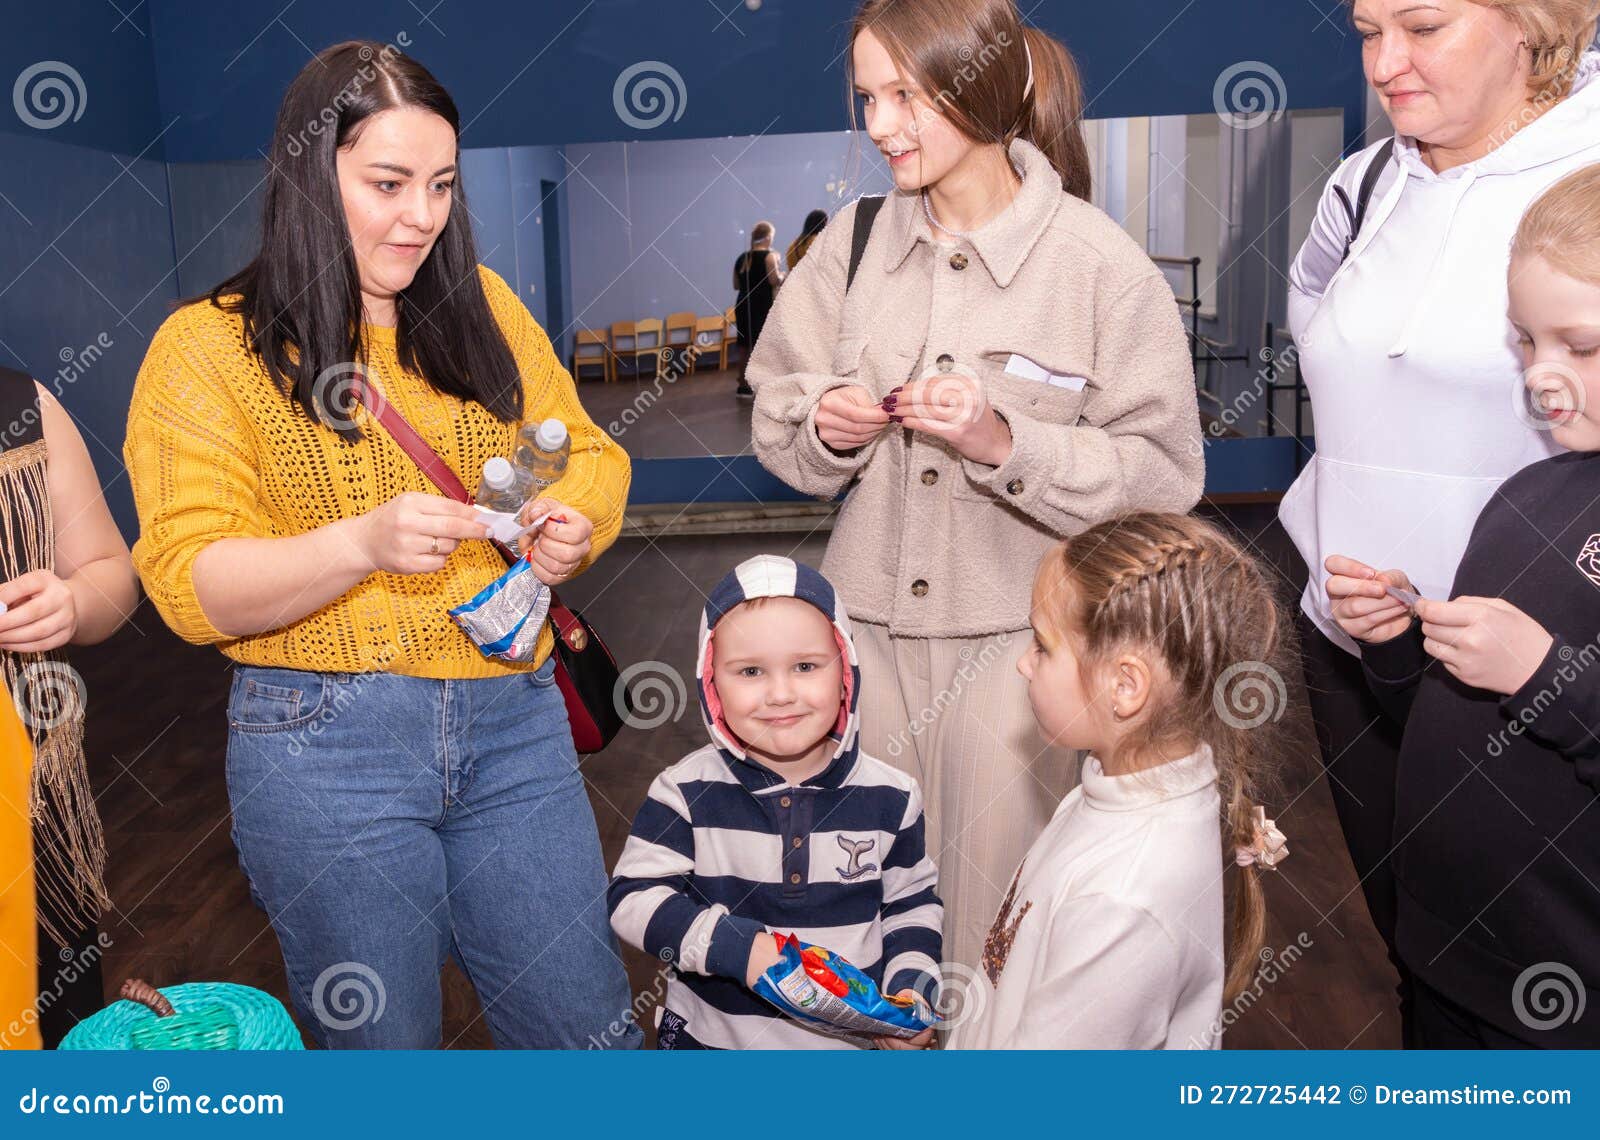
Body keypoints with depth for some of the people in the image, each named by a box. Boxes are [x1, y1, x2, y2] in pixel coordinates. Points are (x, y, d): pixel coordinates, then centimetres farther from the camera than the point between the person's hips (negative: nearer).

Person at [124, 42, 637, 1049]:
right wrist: (363, 543, -24)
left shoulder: (485, 307, 9)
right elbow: (190, 587, -8)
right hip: (323, 739, -3)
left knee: (588, 1024, 10)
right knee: (385, 1043, 12)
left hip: (514, 722, 3)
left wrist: (570, 528, -10)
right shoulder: (209, 348, -2)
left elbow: (589, 455, 13)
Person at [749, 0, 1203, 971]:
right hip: (871, 624, 4)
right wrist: (822, 425, -11)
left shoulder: (1104, 265, -9)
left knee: (998, 910, 8)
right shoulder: (856, 240, 3)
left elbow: (1163, 478, -10)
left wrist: (1007, 441, -22)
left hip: (1015, 635, -3)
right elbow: (774, 413, 11)